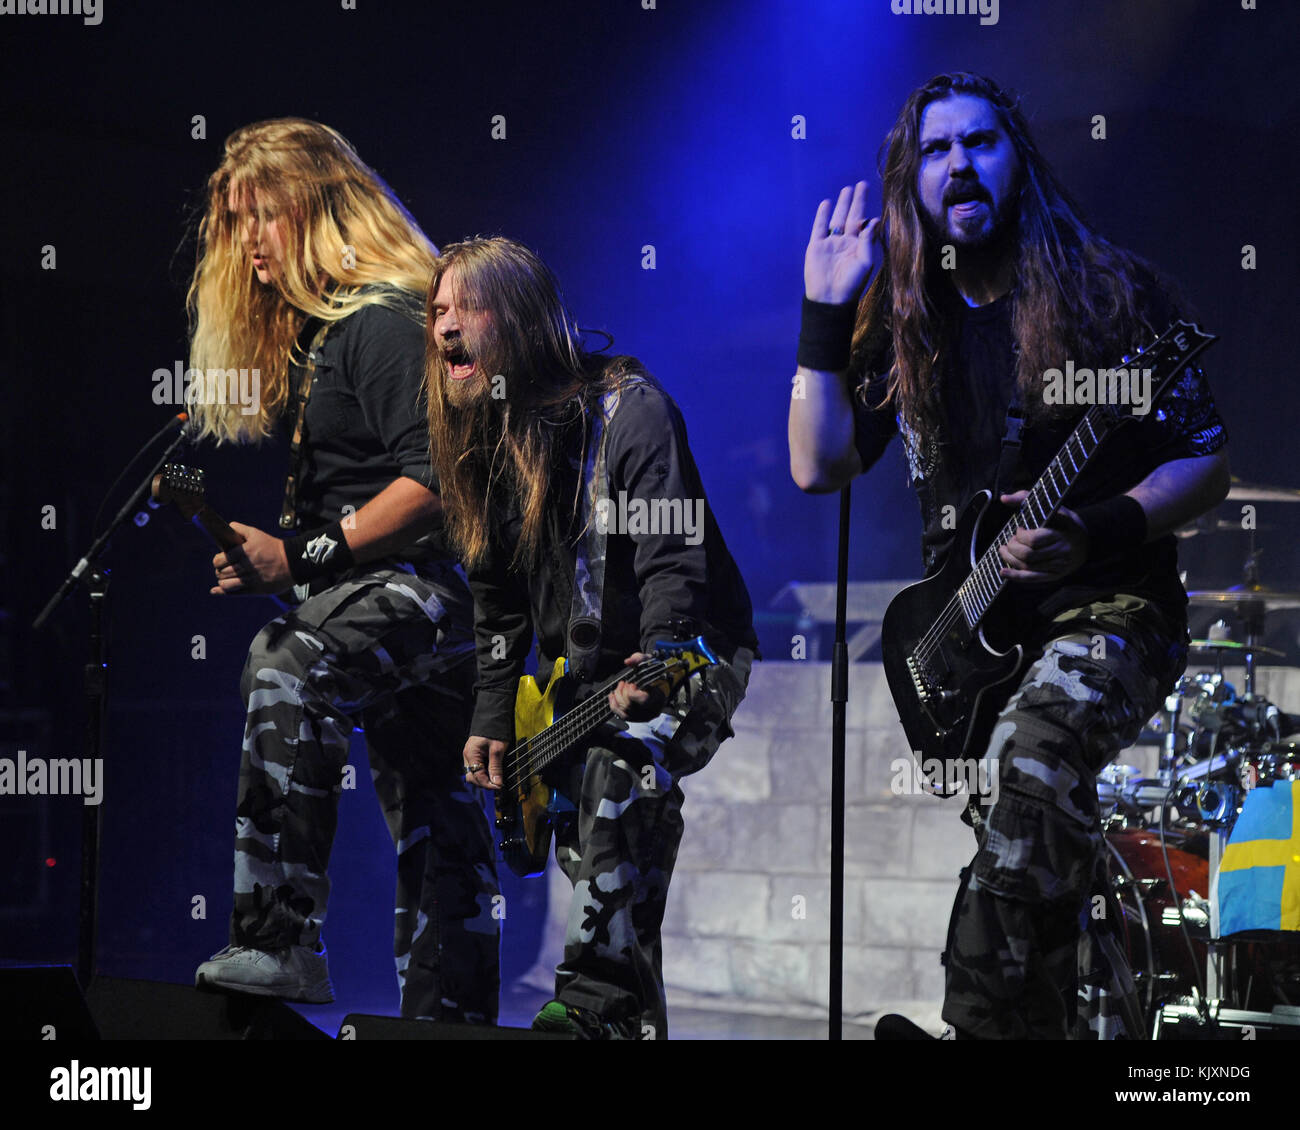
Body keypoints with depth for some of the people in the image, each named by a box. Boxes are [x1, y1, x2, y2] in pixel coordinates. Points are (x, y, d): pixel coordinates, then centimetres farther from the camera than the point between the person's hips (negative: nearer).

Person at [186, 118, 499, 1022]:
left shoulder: (383, 320, -11)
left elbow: (432, 481, -21)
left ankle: (281, 940, -43)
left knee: (288, 670, -35)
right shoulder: (312, 328, 20)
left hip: (422, 579, -11)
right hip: (382, 596, 11)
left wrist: (300, 558, -22)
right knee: (433, 822, 13)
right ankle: (450, 1012, 18)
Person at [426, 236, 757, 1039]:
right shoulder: (484, 437, 8)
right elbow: (499, 598, 14)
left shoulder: (625, 408, -16)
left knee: (618, 780, -33)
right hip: (580, 673, 9)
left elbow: (676, 556, -24)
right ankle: (633, 1019, 15)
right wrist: (494, 717, 4)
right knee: (583, 844, 4)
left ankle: (603, 1003, -34)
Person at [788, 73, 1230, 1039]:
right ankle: (1105, 1018, 24)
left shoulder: (1113, 293, -3)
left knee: (1033, 749, -34)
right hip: (969, 629, 5)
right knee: (1047, 850, 1)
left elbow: (1207, 464, -3)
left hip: (1109, 607, -5)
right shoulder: (903, 324, 9)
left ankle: (987, 1016, -31)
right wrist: (824, 313, -7)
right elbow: (819, 465, 0)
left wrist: (1096, 534, -20)